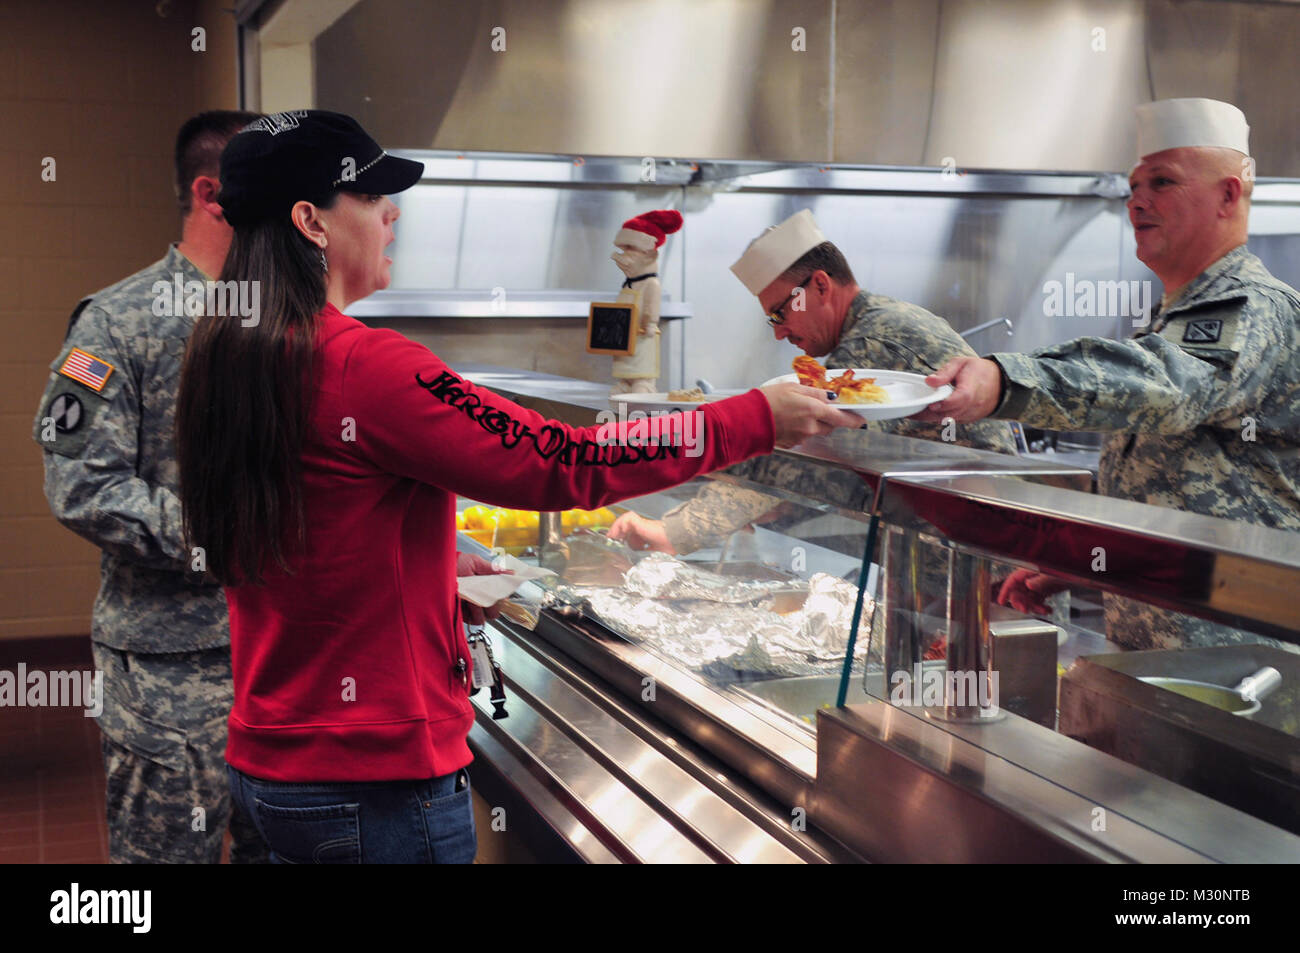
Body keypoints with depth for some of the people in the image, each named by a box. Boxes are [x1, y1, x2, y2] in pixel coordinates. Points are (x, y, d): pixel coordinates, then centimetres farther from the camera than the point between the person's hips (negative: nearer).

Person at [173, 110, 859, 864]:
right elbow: (559, 464, -22)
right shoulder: (364, 366, -22)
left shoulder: (223, 359, 4)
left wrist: (437, 562, 20)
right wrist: (756, 419, -15)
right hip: (374, 779, -9)